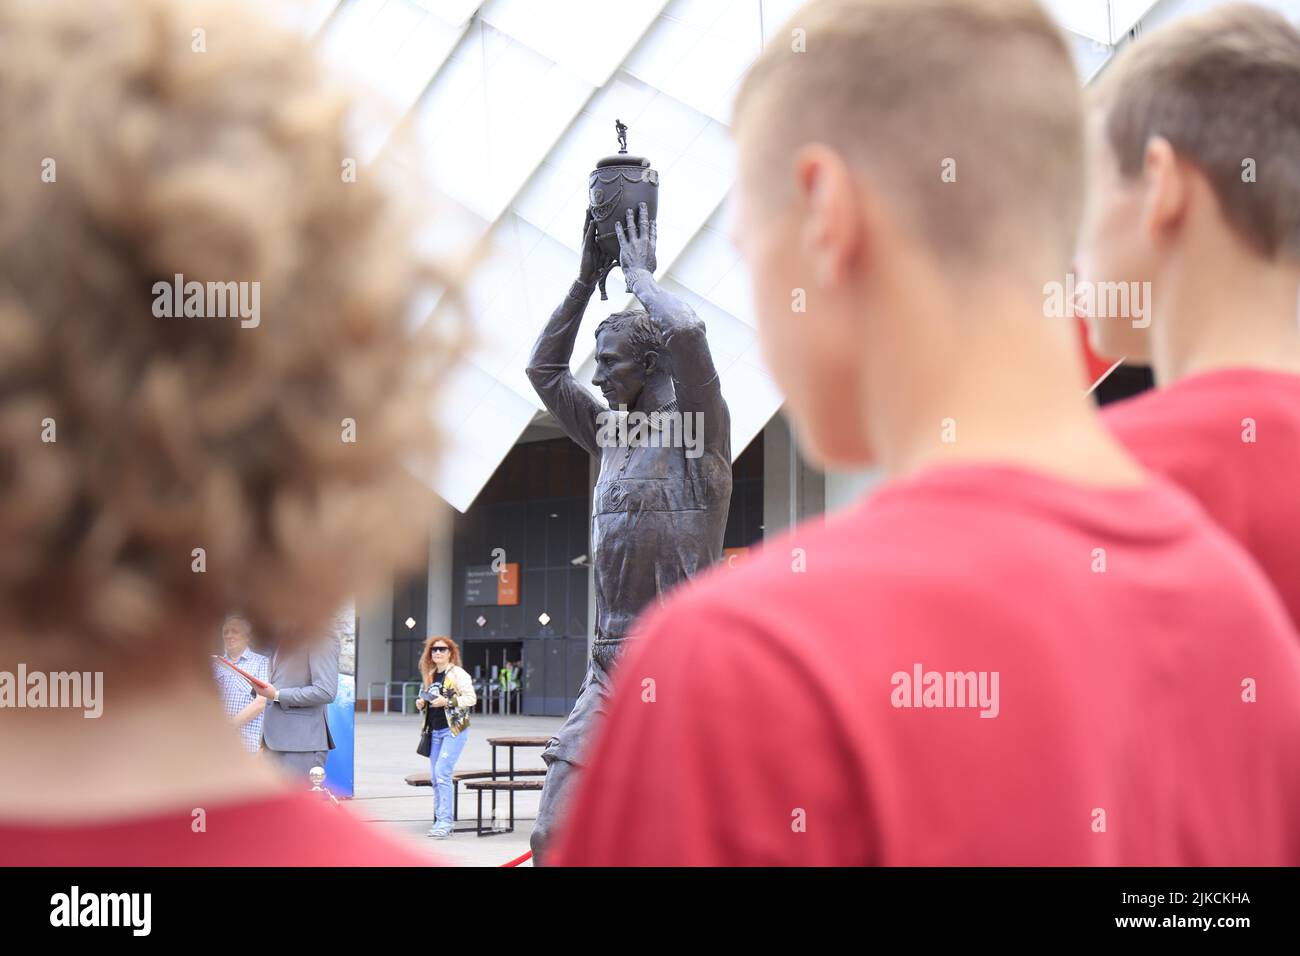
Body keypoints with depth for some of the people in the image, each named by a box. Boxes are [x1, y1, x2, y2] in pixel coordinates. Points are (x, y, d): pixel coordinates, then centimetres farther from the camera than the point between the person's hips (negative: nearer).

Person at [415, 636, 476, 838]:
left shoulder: (458, 674, -6)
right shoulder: (430, 675, 16)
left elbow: (471, 698, -11)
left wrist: (448, 702, -20)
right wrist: (421, 702, 5)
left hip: (454, 729, -8)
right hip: (435, 730, 8)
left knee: (442, 772, -17)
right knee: (435, 777, 7)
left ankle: (445, 821, -15)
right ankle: (441, 821, 15)